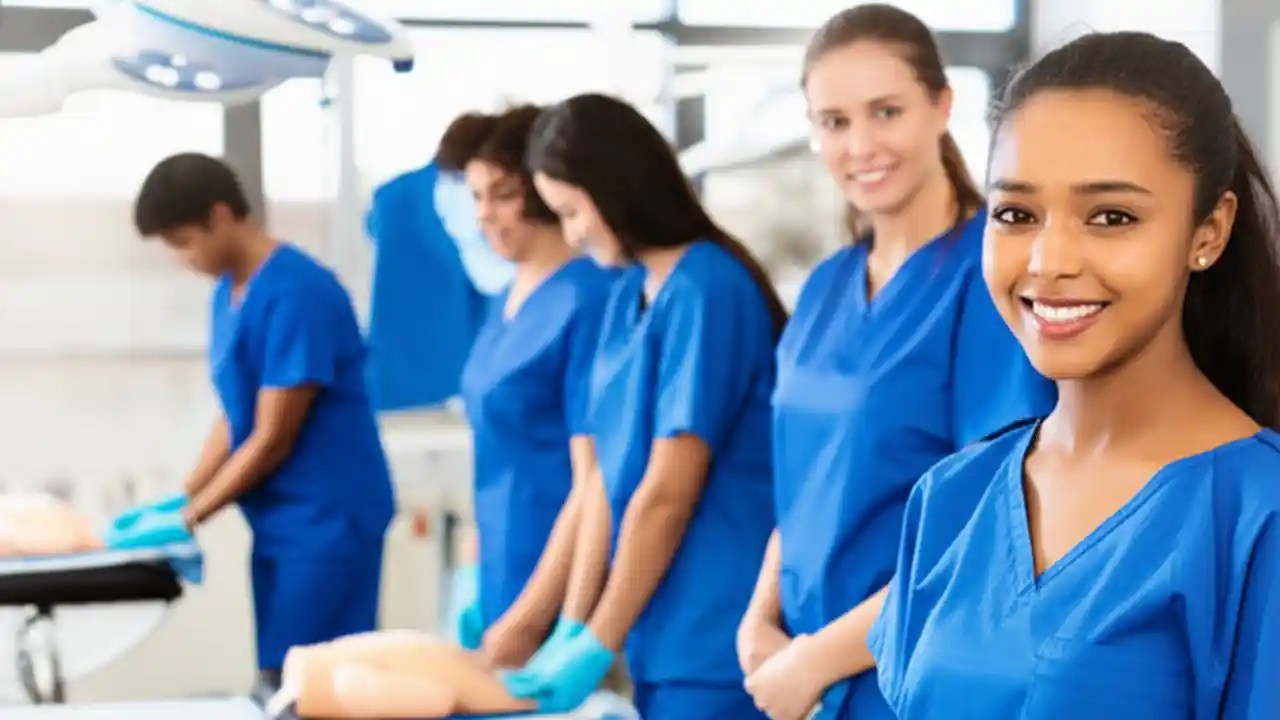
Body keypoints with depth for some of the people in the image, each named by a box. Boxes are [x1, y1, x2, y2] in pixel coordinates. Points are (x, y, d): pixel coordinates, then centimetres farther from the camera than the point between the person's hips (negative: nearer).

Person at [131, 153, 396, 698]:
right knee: (280, 679, 9)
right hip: (279, 520, 9)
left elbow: (271, 441, -17)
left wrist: (187, 519, -10)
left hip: (327, 517, -9)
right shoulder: (228, 292, 9)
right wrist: (178, 499, 5)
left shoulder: (296, 294, -19)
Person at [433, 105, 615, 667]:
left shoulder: (587, 299, -14)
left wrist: (530, 618, -18)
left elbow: (593, 482, -18)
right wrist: (477, 586, 13)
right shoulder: (505, 303, 10)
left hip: (560, 601, -8)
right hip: (505, 590, 8)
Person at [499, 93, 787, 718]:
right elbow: (609, 477, 10)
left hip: (717, 638, -7)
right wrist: (571, 627, 5)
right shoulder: (627, 293, 9)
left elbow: (669, 494, -16)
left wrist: (598, 645, -9)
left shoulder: (706, 290, -16)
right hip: (663, 635, 8)